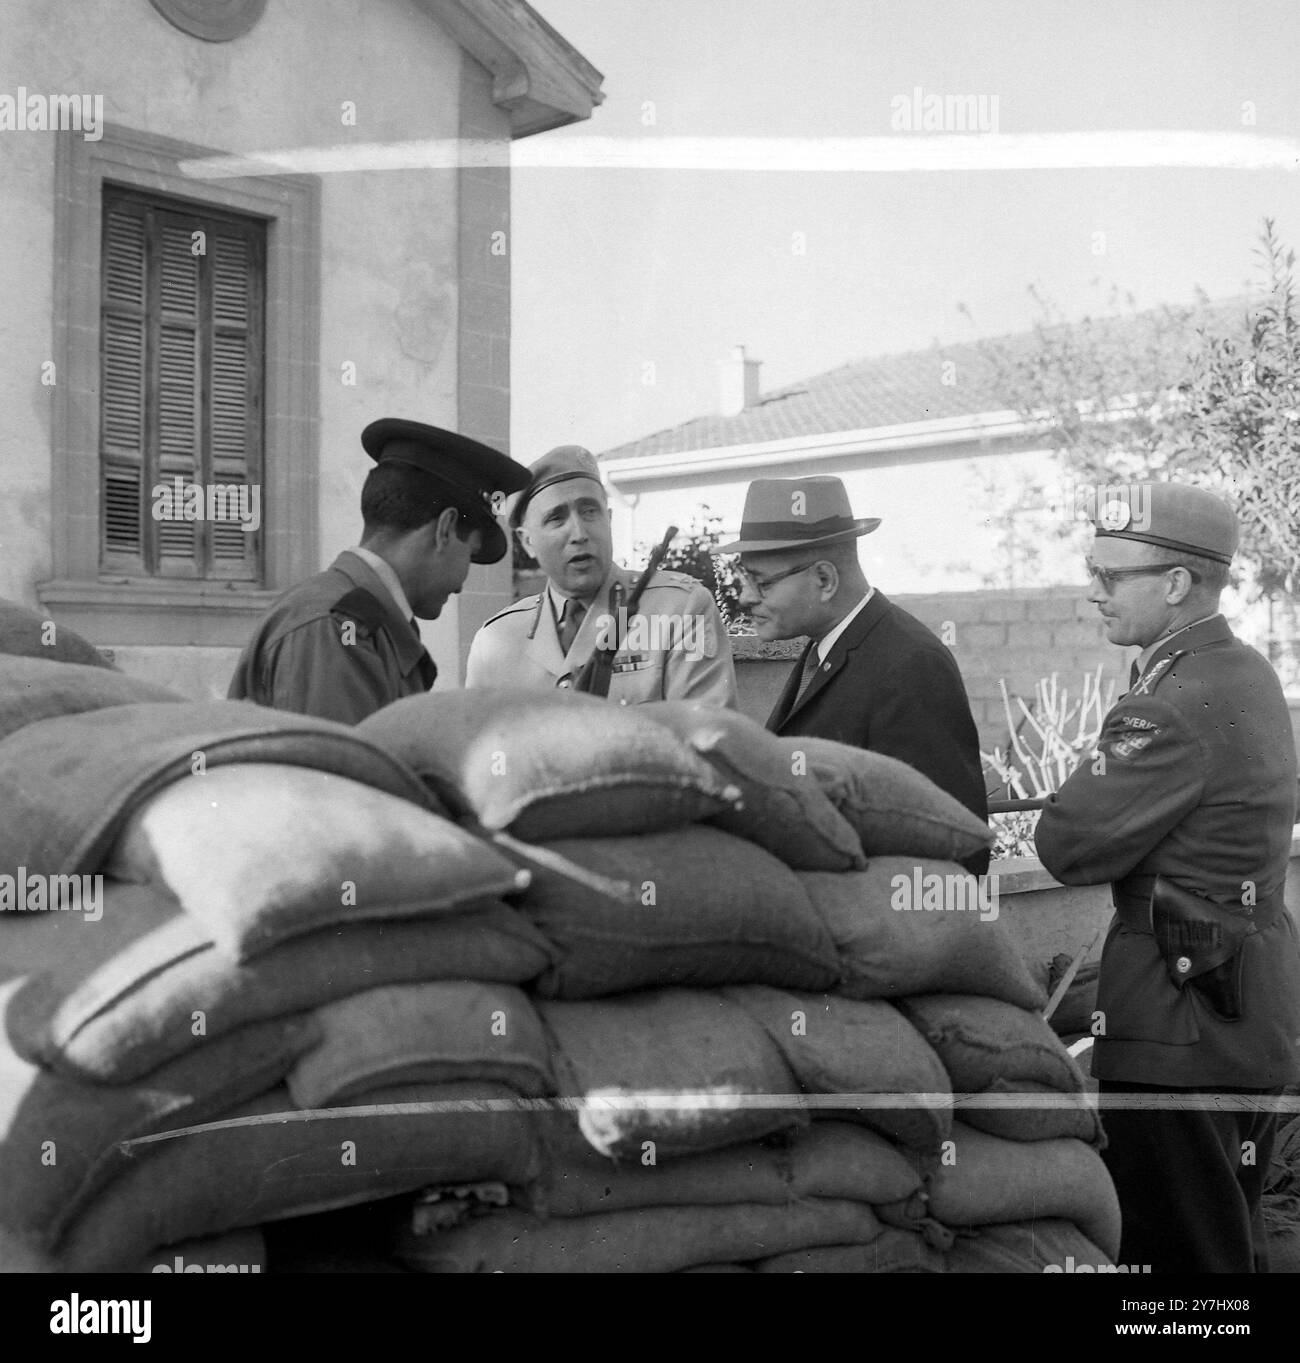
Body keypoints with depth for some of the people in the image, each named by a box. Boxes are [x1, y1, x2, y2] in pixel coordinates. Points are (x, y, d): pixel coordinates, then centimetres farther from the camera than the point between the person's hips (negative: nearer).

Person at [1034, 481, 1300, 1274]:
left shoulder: (1176, 708, -21)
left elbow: (1068, 848, -19)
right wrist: (1109, 791, 0)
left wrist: (1082, 787, 0)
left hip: (1183, 1022, -10)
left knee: (1181, 1249, 2)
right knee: (1235, 1242, 21)